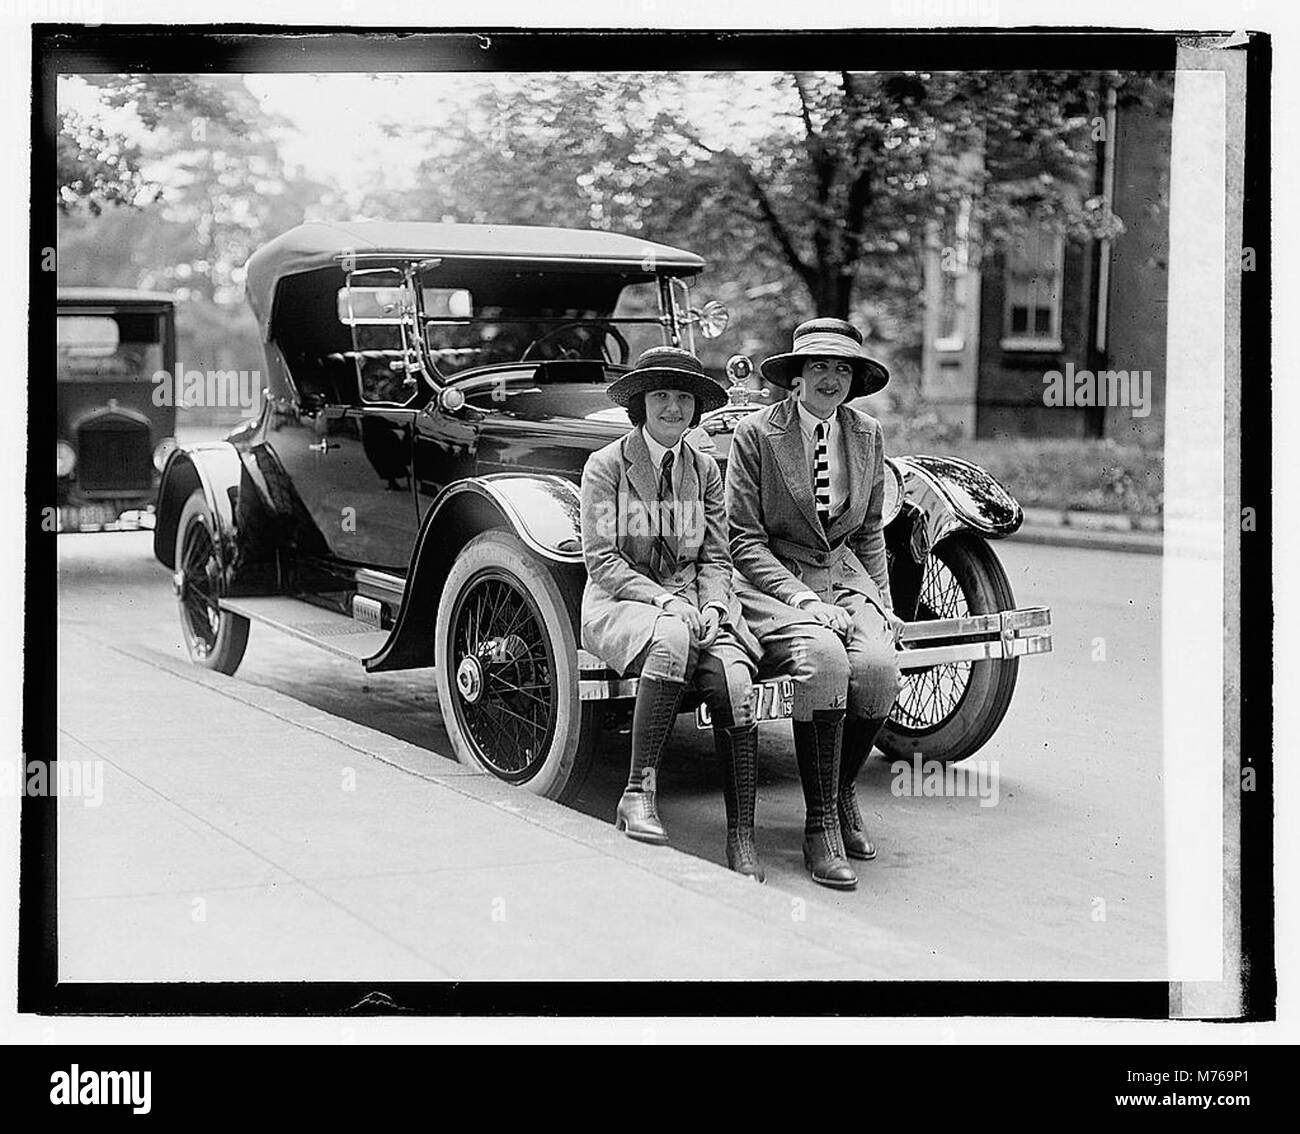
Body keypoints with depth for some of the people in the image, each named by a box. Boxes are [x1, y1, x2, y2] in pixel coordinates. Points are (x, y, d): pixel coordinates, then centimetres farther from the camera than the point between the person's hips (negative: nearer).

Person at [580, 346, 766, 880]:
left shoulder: (704, 470, 11)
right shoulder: (606, 465, -2)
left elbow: (715, 557, 10)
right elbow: (601, 560, -8)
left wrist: (712, 605, -11)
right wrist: (663, 599, -19)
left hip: (691, 602, 4)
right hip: (618, 602, -4)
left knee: (734, 677, -27)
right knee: (673, 635, -39)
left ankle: (741, 837, -25)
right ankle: (639, 792, -31)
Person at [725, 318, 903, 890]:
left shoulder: (866, 435, 11)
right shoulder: (756, 433, -5)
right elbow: (744, 538, -8)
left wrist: (882, 603, 6)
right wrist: (801, 598, -18)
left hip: (845, 576, 4)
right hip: (773, 582, -4)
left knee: (878, 667, -26)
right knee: (823, 659, -34)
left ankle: (841, 790, 2)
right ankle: (820, 822, -23)